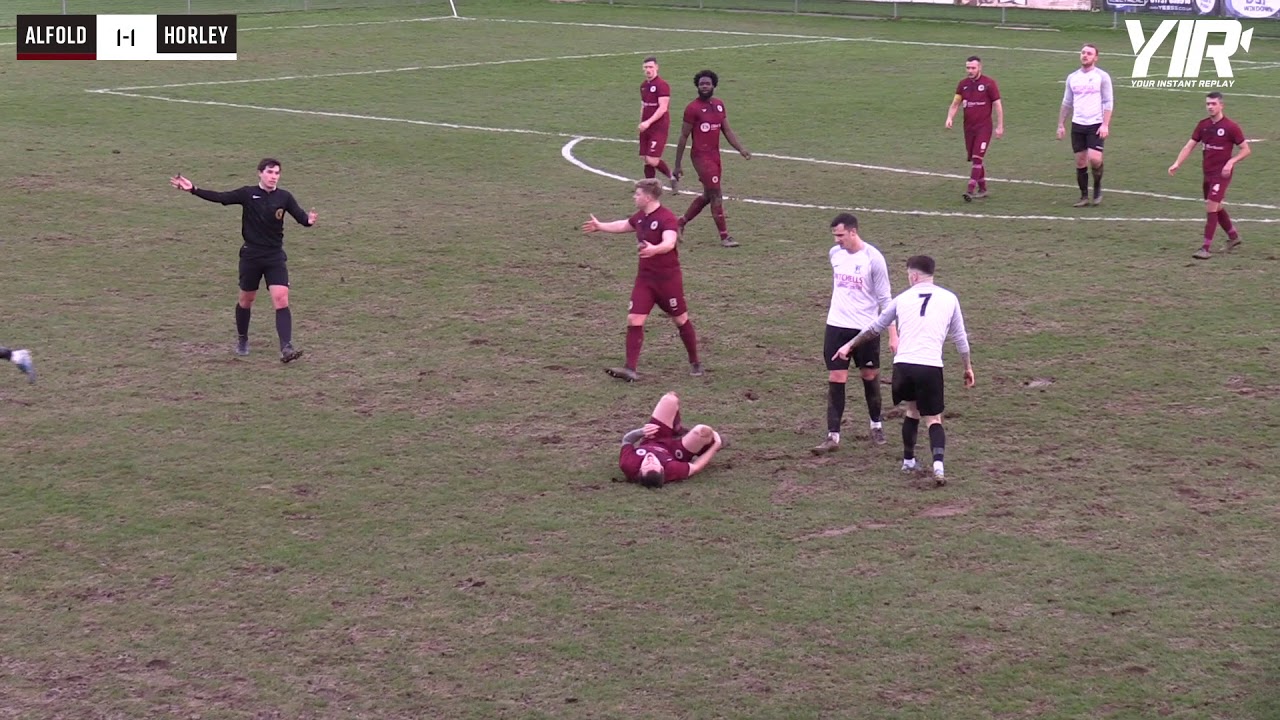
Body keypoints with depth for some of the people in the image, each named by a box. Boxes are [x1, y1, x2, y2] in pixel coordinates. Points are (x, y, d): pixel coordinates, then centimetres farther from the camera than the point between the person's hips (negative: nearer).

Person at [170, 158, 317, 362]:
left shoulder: (284, 197, -4)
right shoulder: (248, 194, -7)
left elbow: (300, 217, -9)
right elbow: (220, 197, -13)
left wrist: (309, 220, -33)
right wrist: (193, 190, -24)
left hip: (275, 256, 0)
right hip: (251, 255, 0)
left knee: (281, 300, -14)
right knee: (246, 300, 13)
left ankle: (286, 348, -18)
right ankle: (242, 340, 37)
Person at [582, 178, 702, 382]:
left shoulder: (666, 218, -20)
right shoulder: (640, 217, 5)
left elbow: (669, 243, -38)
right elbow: (624, 225, 28)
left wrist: (654, 249, -59)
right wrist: (600, 226, 39)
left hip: (668, 278, -7)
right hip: (645, 277, 7)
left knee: (680, 320, 8)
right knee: (634, 320, -5)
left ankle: (695, 363, 27)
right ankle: (630, 369, -8)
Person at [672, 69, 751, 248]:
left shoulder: (719, 105, 10)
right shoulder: (693, 108, -10)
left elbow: (727, 131, 14)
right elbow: (683, 137, -6)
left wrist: (740, 149, -2)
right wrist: (677, 166, -6)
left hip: (715, 156, 8)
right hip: (701, 156, -8)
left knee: (708, 196, 16)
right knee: (716, 195, -8)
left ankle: (681, 222, 31)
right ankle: (724, 236, -3)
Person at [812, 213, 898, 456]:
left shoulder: (872, 258, -12)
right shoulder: (834, 254, 2)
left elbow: (885, 298, -9)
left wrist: (893, 334, -11)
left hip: (866, 327, -3)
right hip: (836, 326, 3)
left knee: (870, 376, 11)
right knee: (836, 380, -3)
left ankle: (876, 426, 32)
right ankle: (833, 436, -2)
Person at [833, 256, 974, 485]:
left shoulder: (902, 299, 13)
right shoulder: (949, 298, 11)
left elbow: (874, 329, 23)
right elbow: (960, 337, 14)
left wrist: (850, 345, 37)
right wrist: (968, 367, 26)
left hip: (903, 365, 2)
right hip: (931, 367, -1)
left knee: (912, 411, 26)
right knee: (933, 419, 5)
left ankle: (908, 461, 30)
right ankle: (938, 465, -18)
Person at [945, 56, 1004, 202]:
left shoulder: (989, 83, -7)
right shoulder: (963, 84, 8)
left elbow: (997, 105, -4)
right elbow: (955, 104, 11)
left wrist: (1000, 126, -7)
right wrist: (950, 118, -8)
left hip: (984, 127, -6)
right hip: (969, 127, 6)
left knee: (977, 158, -14)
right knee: (974, 159, 10)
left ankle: (970, 190, -18)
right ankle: (982, 189, 23)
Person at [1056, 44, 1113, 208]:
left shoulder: (1102, 76, -2)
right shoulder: (1072, 77, 11)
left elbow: (1108, 102, -5)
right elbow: (1067, 103, 17)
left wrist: (1105, 125, -14)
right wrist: (1060, 125, 11)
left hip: (1096, 125, -4)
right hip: (1077, 125, 4)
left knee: (1094, 158, -17)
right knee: (1080, 162, 4)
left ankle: (1097, 187, 9)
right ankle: (1084, 196, 13)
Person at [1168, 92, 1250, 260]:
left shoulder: (1230, 126, -12)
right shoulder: (1203, 125, 5)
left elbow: (1246, 150, -7)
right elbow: (1189, 146, 5)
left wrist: (1231, 162, -21)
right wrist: (1177, 164, -8)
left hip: (1221, 174, -7)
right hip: (1208, 173, 7)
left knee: (1211, 208, -13)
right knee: (1216, 208, 17)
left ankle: (1206, 248, -11)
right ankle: (1233, 237, 37)